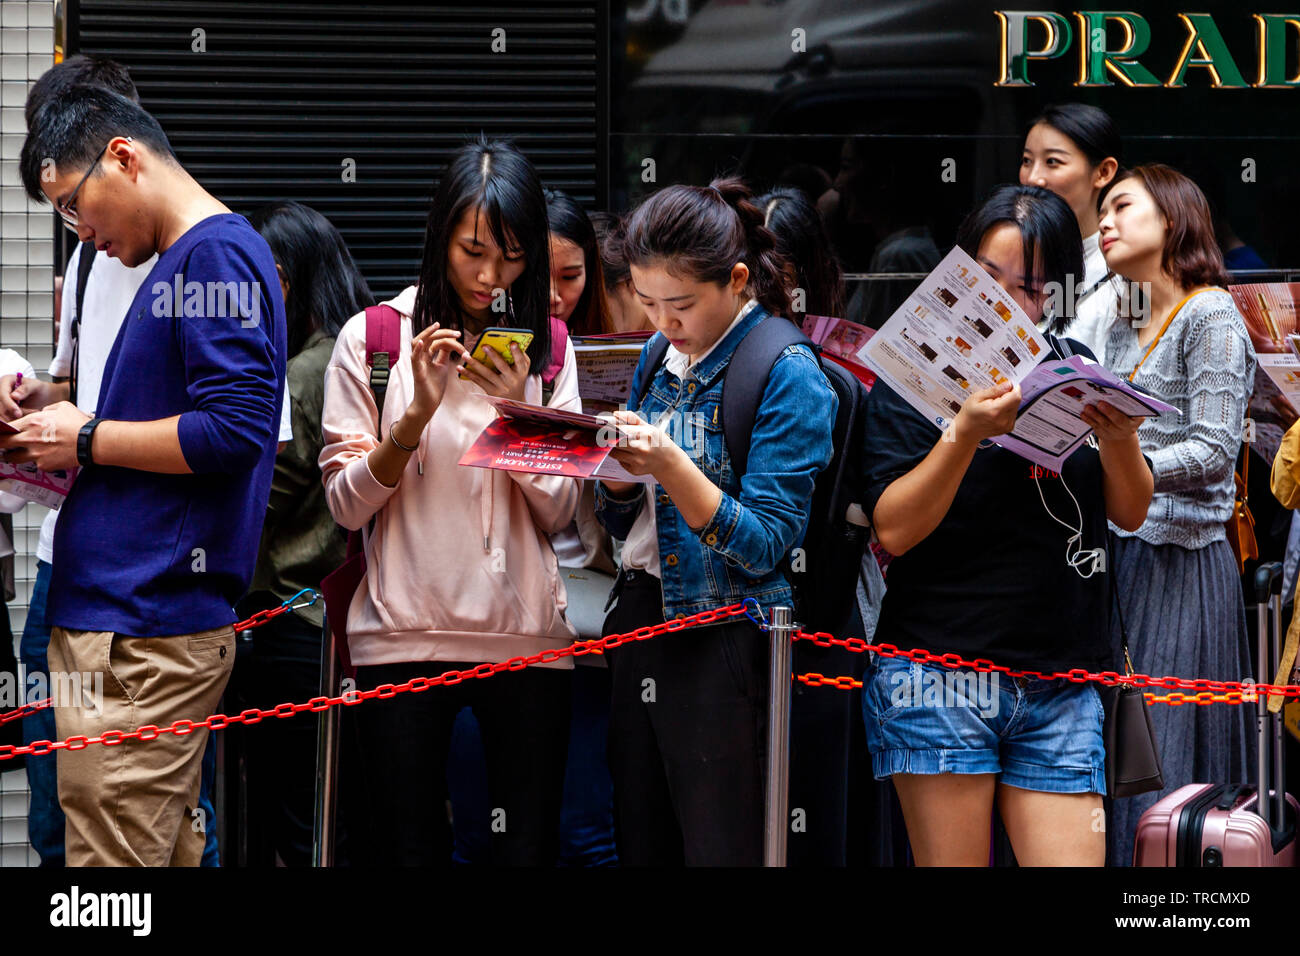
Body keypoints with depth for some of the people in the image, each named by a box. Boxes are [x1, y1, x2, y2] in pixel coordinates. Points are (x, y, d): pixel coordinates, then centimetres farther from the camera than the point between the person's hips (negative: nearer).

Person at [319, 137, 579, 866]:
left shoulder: (548, 349, 10)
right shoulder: (373, 338, 3)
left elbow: (558, 514, 4)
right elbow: (348, 505, -2)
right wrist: (417, 415, -15)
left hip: (527, 635, 2)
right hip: (406, 636, -2)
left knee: (529, 848, 0)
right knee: (410, 850, 1)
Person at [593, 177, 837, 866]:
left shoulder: (788, 376, -10)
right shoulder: (660, 357, 11)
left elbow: (765, 544, -15)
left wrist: (670, 465, -25)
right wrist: (619, 465, -5)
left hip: (726, 646, -7)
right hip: (642, 619, 7)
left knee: (718, 849, -3)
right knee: (642, 849, 10)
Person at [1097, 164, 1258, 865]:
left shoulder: (1211, 316, -5)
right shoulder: (1123, 332, 19)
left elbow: (1214, 452, -14)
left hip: (1181, 559, -7)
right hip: (1120, 552, 7)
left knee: (1165, 757, -9)